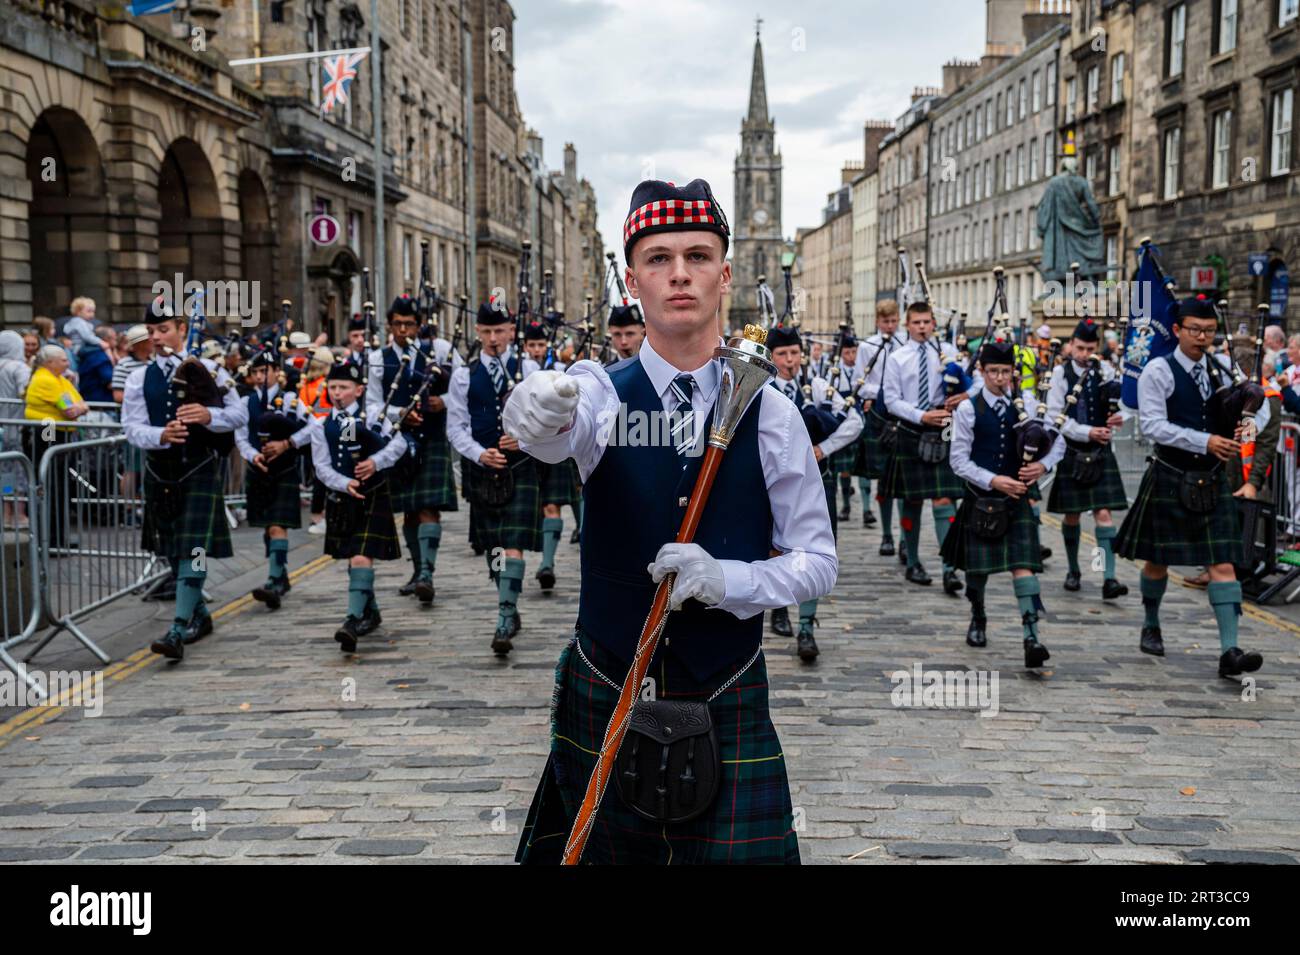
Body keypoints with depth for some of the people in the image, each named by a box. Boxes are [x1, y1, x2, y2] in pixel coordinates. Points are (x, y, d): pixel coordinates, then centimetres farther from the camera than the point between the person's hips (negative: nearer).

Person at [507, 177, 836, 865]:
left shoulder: (769, 413, -3)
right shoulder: (602, 393, -6)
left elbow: (818, 563, 0)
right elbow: (558, 432, -30)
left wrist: (726, 580, -19)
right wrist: (537, 410, -54)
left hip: (730, 707, 0)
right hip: (605, 698, 0)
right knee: (608, 851, 14)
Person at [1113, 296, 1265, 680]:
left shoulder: (1220, 370, 6)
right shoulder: (1158, 371, -8)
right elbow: (1153, 425, -18)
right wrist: (1205, 442, -24)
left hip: (1212, 480, 3)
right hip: (1171, 479, -3)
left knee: (1223, 563, -6)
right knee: (1158, 560, 11)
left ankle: (1230, 651, -9)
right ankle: (1151, 626, 35)